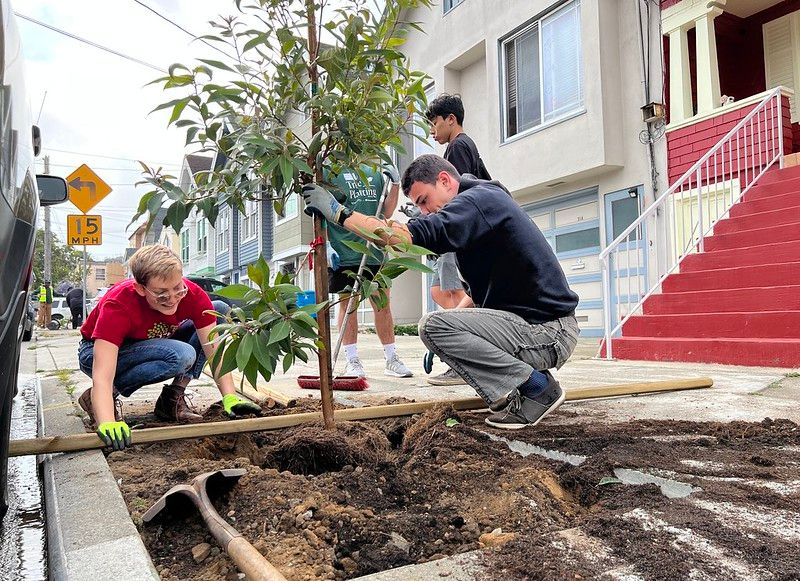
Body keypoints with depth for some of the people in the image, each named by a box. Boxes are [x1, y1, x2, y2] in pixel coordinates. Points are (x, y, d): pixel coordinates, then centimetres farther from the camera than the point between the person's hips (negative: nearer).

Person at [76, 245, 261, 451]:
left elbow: (214, 351, -24)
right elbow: (102, 376, -42)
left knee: (220, 310, -13)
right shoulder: (117, 306, -36)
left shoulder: (193, 295, -24)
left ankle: (173, 399, -10)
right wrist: (107, 424, -58)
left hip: (152, 344, 6)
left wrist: (230, 398, -35)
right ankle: (101, 397, -13)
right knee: (181, 355, -35)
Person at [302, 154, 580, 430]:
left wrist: (339, 212, -22)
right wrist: (448, 328, 14)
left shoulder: (479, 199, -13)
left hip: (549, 331, -10)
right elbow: (481, 292, 24)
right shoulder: (482, 201, 19)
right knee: (444, 322, 20)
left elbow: (413, 238, -28)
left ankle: (536, 387, -10)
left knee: (432, 325, -17)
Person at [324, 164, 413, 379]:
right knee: (347, 304, 1)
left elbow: (386, 212, 15)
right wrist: (326, 245, -12)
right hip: (343, 252, -4)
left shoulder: (375, 172, 13)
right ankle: (352, 360, 12)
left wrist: (395, 184, 3)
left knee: (383, 304, 6)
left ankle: (392, 359, 16)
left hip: (374, 251, 4)